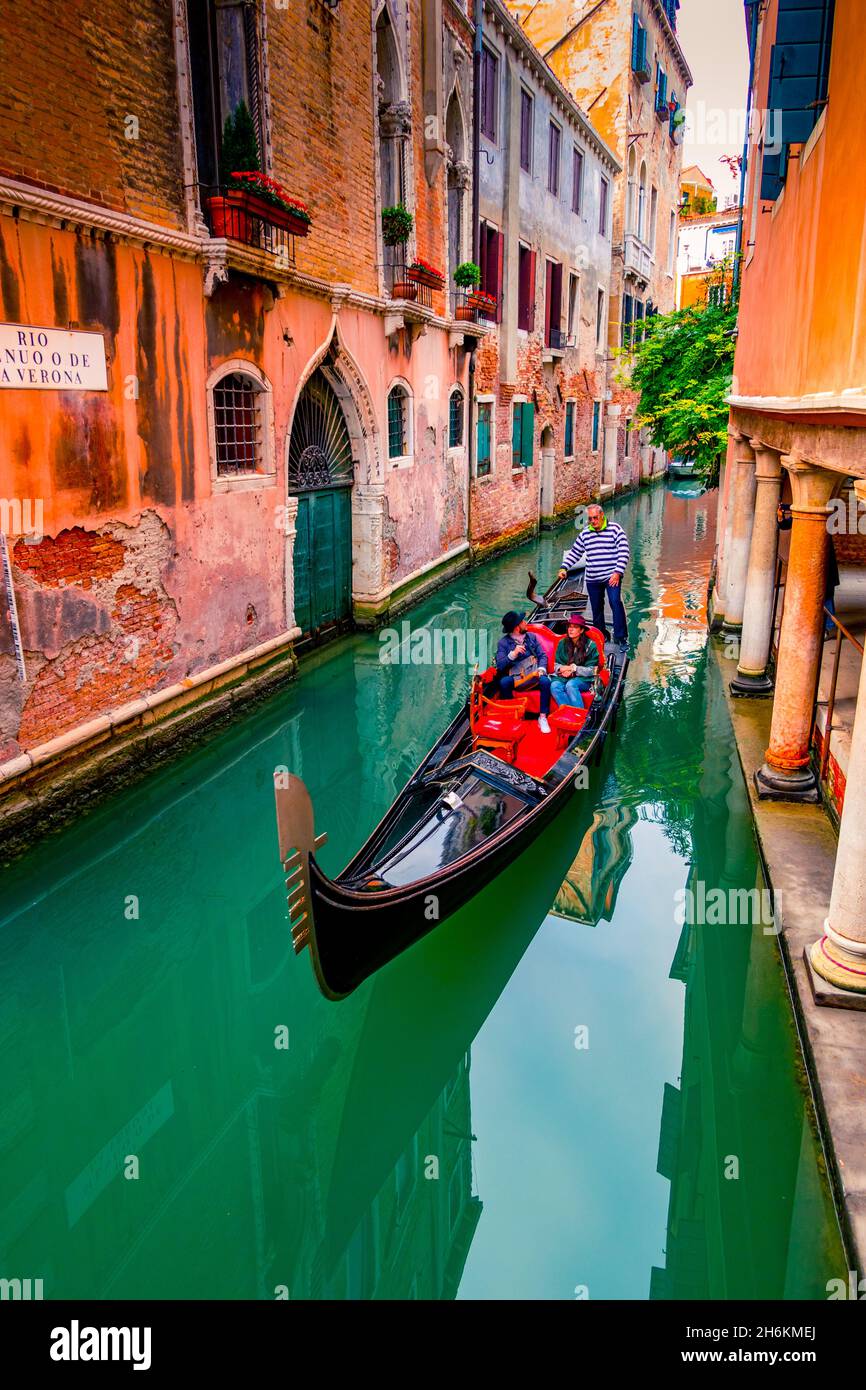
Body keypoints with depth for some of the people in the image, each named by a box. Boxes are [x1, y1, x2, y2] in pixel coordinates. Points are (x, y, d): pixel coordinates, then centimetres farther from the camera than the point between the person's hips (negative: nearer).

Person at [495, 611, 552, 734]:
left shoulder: (531, 637, 11)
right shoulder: (503, 642, 0)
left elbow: (542, 655, 8)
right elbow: (500, 666, -9)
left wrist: (541, 668, -11)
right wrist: (513, 654, -22)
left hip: (533, 675, 2)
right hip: (515, 677, -2)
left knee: (545, 681, -31)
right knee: (504, 682, -34)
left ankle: (543, 717, -19)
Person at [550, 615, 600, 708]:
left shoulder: (590, 645, 0)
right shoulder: (562, 643, 10)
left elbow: (591, 670, -1)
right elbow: (556, 665, 14)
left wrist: (573, 669, -12)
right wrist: (562, 669, -10)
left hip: (583, 679, -3)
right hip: (563, 677, 3)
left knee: (570, 685, -36)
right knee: (554, 685, -30)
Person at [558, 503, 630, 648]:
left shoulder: (615, 529, -3)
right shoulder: (585, 534, 11)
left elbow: (624, 552, -8)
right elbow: (574, 553, 19)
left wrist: (618, 572, -16)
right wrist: (564, 568, 5)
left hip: (612, 576, -5)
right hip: (592, 579, 5)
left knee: (615, 602, -18)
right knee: (596, 608, 9)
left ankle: (620, 637, -14)